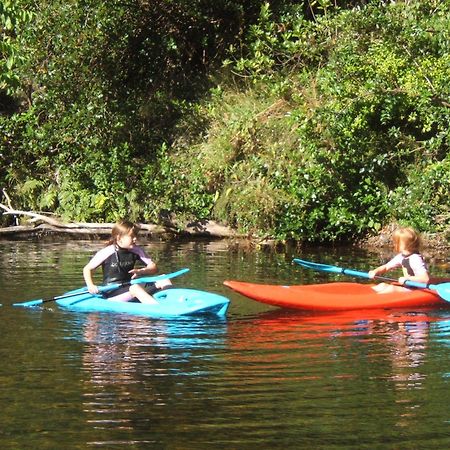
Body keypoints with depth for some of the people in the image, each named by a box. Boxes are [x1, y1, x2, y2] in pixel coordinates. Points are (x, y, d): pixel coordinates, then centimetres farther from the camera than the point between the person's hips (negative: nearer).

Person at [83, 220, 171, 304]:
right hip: (112, 293, -7)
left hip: (128, 287, 7)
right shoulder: (106, 252, -8)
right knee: (135, 288, -37)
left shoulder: (136, 251, 5)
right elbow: (87, 269, -1)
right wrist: (90, 286, -18)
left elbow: (153, 267, 5)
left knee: (164, 281, -7)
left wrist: (141, 271, -16)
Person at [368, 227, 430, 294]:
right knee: (383, 285, 6)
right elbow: (386, 267, 15)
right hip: (407, 287, 10)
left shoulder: (416, 259, -21)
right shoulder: (402, 257, 8)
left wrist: (407, 278, -35)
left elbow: (426, 278, -30)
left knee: (392, 288, -25)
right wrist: (375, 272, -5)